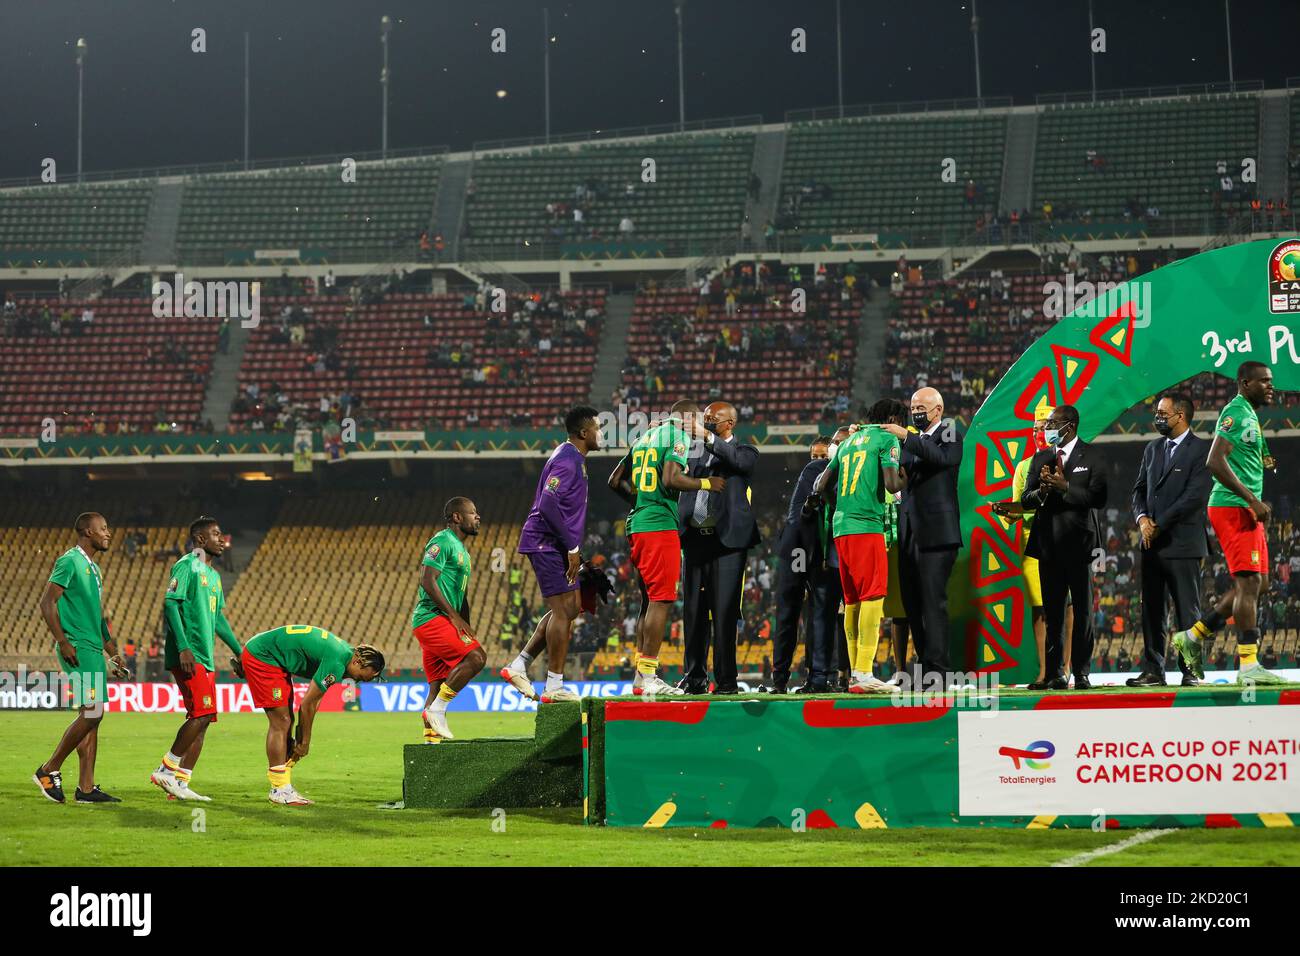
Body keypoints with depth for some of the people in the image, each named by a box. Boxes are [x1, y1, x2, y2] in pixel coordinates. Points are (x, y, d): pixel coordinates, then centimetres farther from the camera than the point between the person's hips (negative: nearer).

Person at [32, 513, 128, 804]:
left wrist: (113, 654, 24)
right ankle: (49, 771, -4)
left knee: (91, 717, 6)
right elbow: (47, 602, -14)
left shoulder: (92, 568, 20)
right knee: (91, 712, -15)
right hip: (78, 649, -10)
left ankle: (86, 788, 6)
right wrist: (63, 641, -20)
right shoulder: (69, 562, -8)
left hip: (93, 650, 10)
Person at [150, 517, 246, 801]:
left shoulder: (213, 575, 21)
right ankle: (167, 770, -8)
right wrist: (183, 648, -22)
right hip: (188, 656, -9)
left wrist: (238, 650, 25)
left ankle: (181, 782, 6)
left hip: (205, 658, 9)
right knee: (201, 714, -16)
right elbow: (170, 604, -15)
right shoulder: (187, 566, -7)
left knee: (202, 719, 5)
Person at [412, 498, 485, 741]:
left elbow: (462, 596, 27)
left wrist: (466, 628, 17)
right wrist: (454, 616, -17)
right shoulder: (443, 542, -8)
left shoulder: (462, 551, 24)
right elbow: (427, 580, -17)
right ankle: (437, 710, -16)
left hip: (440, 621, 10)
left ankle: (431, 738, 7)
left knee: (437, 685, 7)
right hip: (431, 618, -10)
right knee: (476, 657, -20)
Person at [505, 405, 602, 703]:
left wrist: (574, 548, 19)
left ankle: (518, 665, 14)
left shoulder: (574, 459, 17)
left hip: (556, 546, 11)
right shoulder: (566, 460, -16)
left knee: (570, 608, 12)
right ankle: (554, 687, -6)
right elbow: (547, 505, -25)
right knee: (563, 610, -9)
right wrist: (572, 547, -21)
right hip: (547, 543, -11)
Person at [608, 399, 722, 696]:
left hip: (637, 526, 9)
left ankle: (641, 676, 13)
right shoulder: (678, 435, -5)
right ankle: (648, 677, -11)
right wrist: (706, 483, -6)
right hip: (660, 525, -9)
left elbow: (615, 481, 22)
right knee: (661, 599, -8)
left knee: (649, 598, 13)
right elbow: (671, 479, -19)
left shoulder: (646, 437, 20)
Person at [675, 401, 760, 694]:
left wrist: (708, 437, -22)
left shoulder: (744, 451, 4)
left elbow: (740, 461, -18)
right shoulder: (694, 450, 17)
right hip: (695, 538, 5)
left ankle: (726, 679, -4)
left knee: (724, 610, -7)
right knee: (694, 609, 6)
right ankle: (694, 677, 11)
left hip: (727, 539, -5)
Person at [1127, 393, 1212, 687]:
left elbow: (1195, 496, -14)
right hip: (1152, 544, 7)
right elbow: (1140, 489, 17)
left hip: (1182, 544, -7)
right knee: (1151, 610, 6)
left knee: (1188, 610, -4)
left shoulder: (1201, 450, -5)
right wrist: (1142, 517, -4)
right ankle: (1153, 671, 9)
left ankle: (1191, 671, -2)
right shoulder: (1152, 450, 18)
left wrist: (1159, 525, -13)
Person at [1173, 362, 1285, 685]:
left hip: (1247, 511, 10)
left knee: (1252, 584, 11)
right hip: (1233, 508, -10)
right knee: (1249, 582, -12)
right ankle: (1248, 665, -13)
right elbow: (1215, 462, -21)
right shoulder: (1236, 412, -11)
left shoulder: (1250, 416, 21)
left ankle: (1193, 636, 18)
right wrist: (1252, 500, -22)